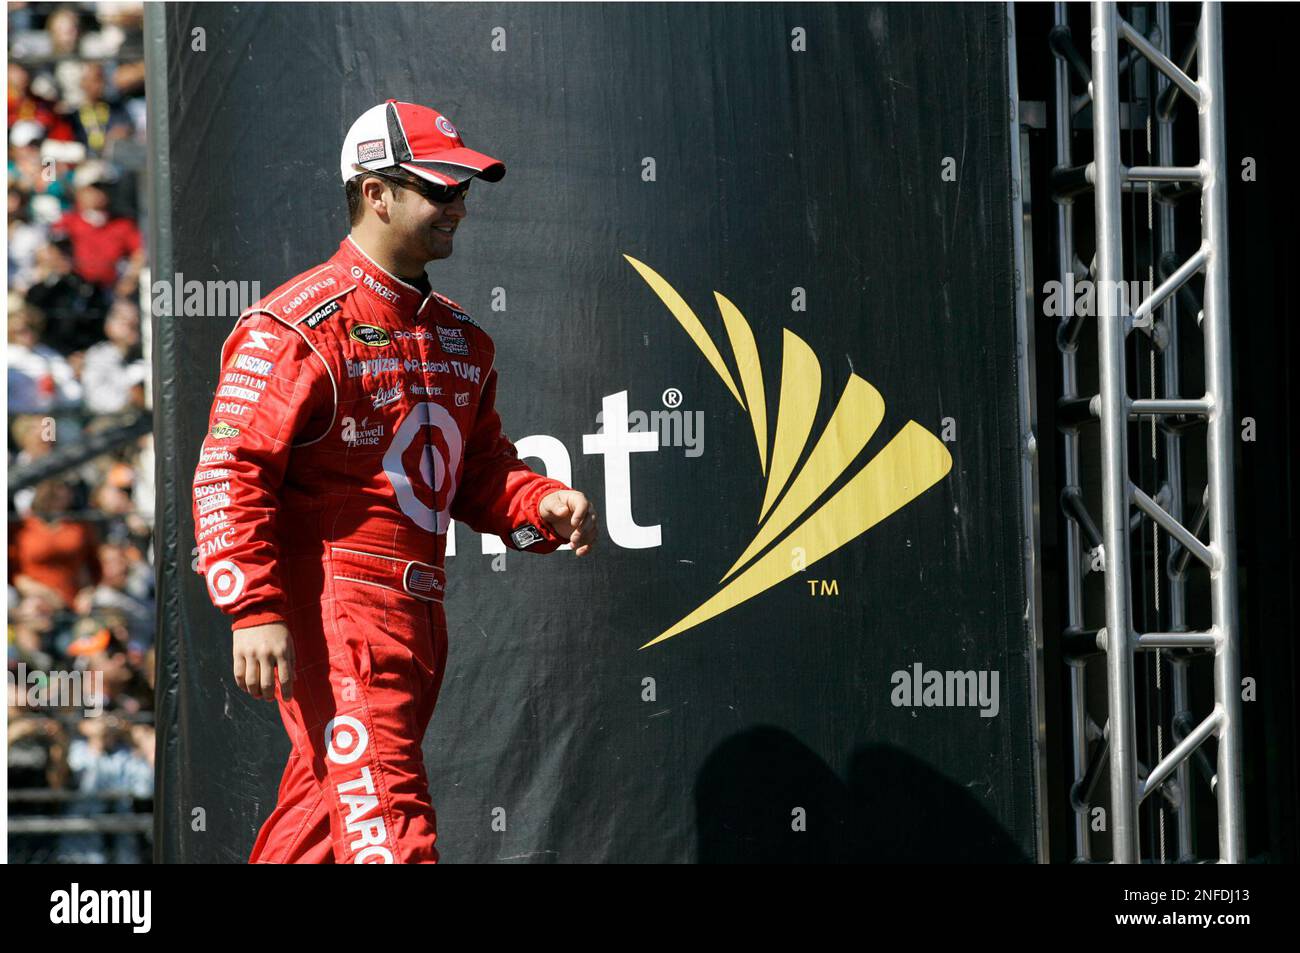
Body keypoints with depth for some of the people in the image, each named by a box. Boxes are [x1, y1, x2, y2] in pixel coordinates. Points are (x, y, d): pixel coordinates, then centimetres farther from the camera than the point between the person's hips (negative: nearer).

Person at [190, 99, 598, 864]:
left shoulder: (458, 337, 18)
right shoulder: (299, 326, -9)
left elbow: (482, 472, 24)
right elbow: (230, 471, -13)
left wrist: (545, 506, 2)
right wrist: (254, 610, -21)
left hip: (418, 615, 8)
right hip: (329, 607, -8)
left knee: (326, 813, 13)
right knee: (383, 806, -16)